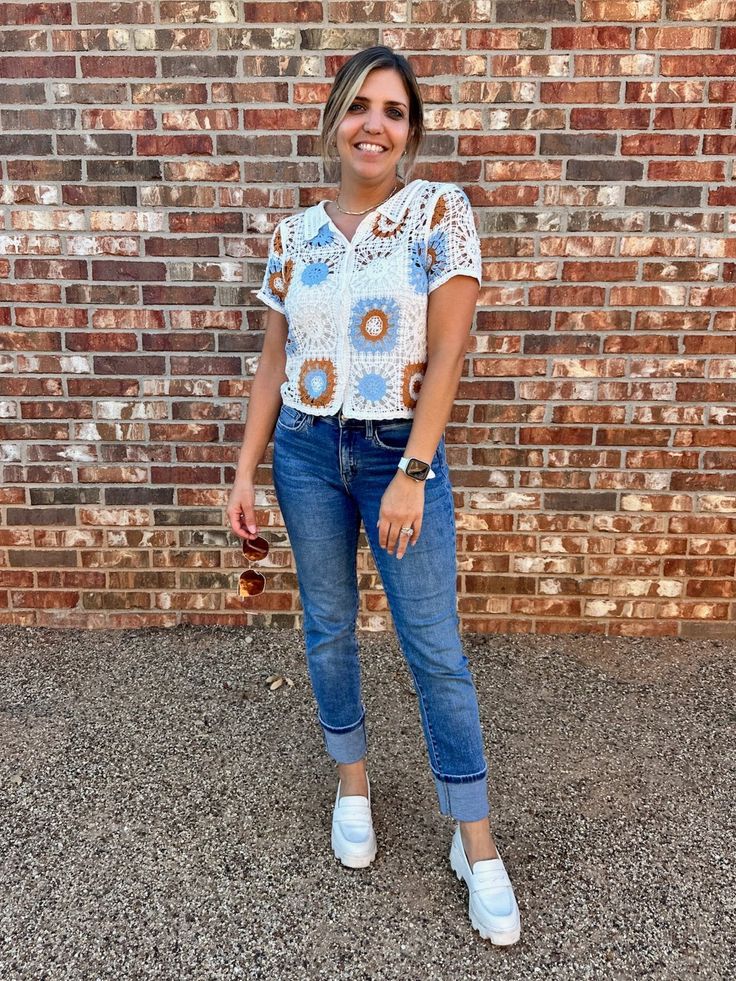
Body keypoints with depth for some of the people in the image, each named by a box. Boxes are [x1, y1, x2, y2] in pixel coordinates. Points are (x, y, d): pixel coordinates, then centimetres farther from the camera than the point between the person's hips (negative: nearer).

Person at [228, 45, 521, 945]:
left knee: (435, 648, 1)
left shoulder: (441, 211, -4)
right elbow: (272, 364, 8)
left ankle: (476, 845, 17)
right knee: (327, 627, 13)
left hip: (401, 452, -3)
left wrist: (411, 473, -16)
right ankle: (352, 787, 37)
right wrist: (245, 473, 4)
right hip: (306, 450, 4)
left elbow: (446, 354, -10)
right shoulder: (293, 235, 6)